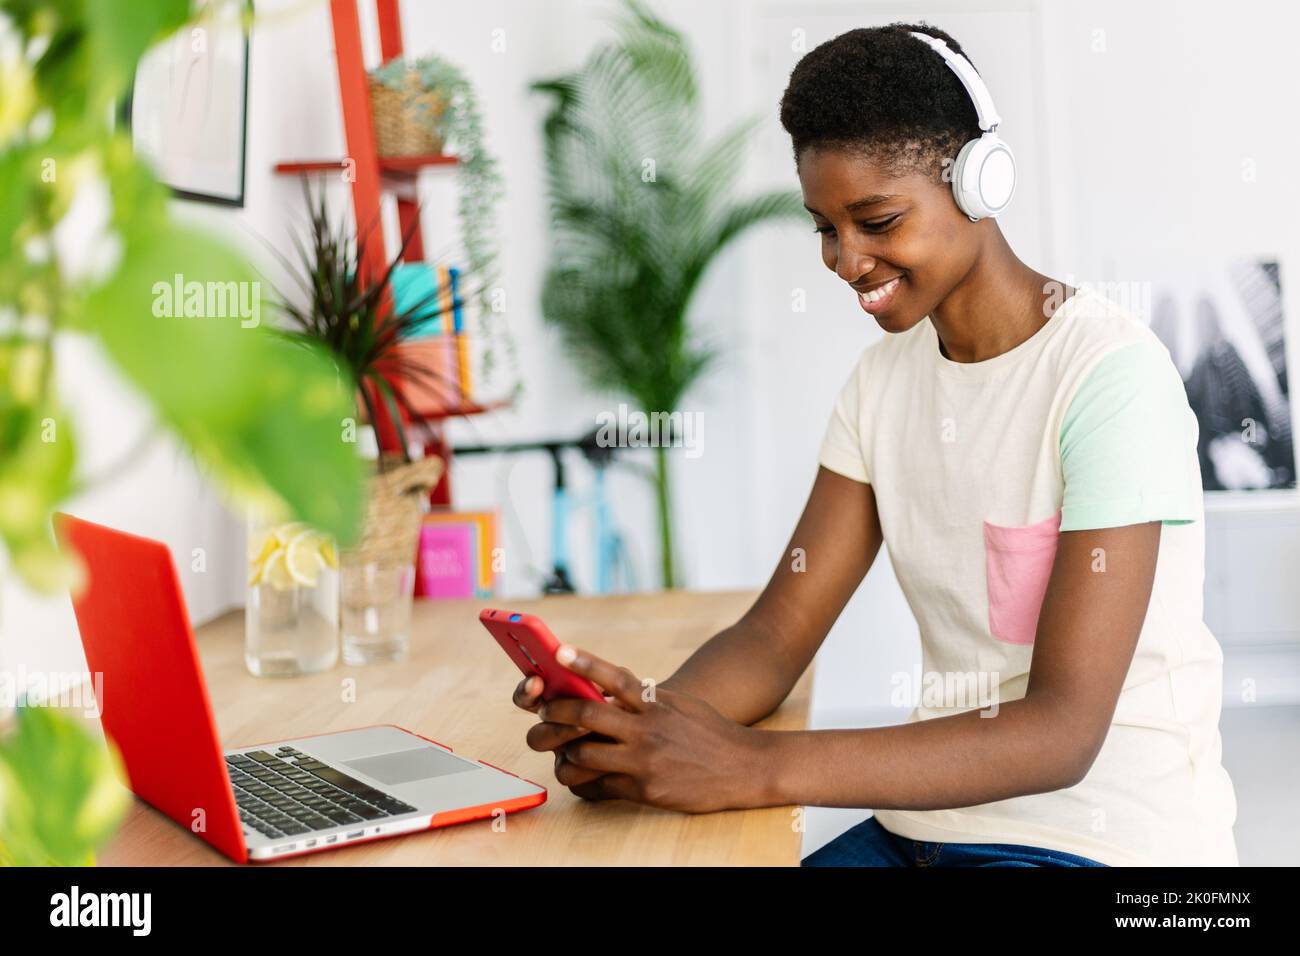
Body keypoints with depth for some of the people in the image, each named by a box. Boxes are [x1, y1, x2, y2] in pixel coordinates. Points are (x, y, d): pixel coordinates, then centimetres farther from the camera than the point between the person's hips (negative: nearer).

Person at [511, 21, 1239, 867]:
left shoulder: (1110, 373, -15)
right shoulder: (886, 375, 6)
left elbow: (1062, 731, -21)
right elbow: (779, 631, 1)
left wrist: (757, 767, -30)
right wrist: (647, 714, -20)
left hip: (1109, 836, -5)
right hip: (929, 820, 5)